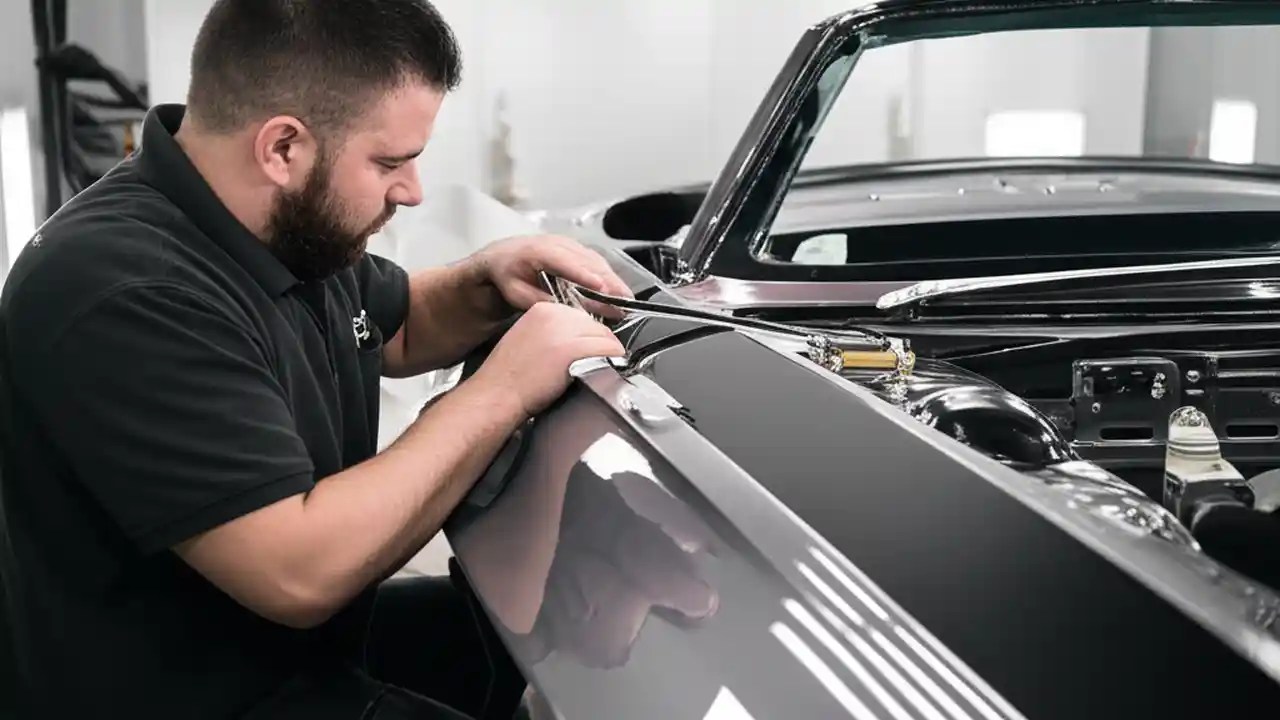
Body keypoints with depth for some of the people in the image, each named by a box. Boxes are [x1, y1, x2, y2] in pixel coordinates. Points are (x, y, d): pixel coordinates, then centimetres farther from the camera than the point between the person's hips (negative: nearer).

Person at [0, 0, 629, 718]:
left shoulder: (294, 227, 0)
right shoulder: (125, 296, -29)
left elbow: (398, 328, 20)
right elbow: (300, 574, -32)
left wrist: (485, 285, -2)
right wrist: (501, 389, -25)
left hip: (318, 639, 9)